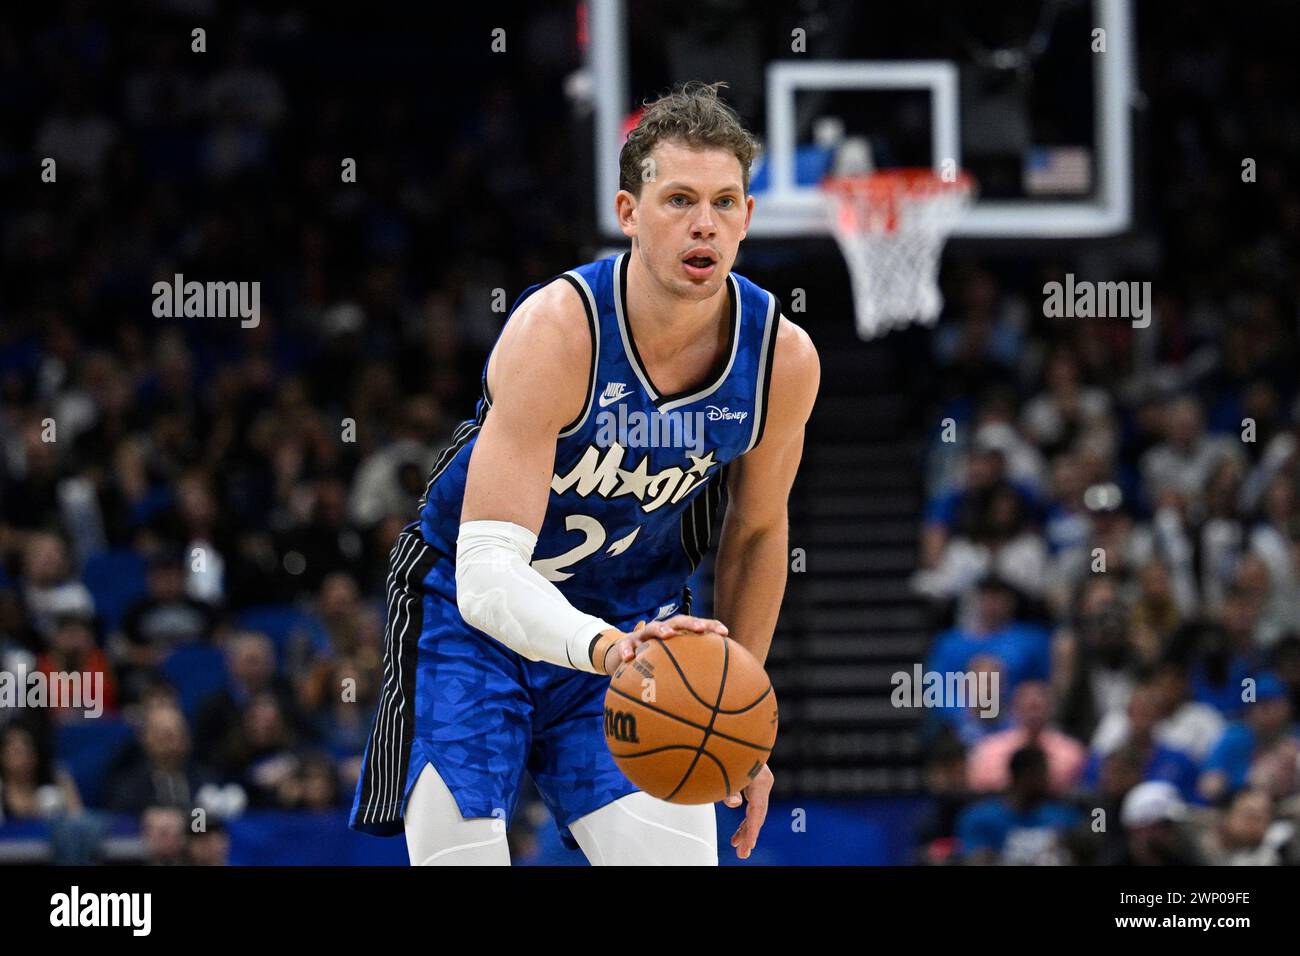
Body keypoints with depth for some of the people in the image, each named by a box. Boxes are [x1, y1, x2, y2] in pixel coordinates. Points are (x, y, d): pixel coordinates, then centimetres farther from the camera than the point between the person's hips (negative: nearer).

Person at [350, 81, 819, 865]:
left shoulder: (783, 358, -15)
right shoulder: (558, 330, -29)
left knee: (679, 853, -11)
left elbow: (757, 534, 6)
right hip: (477, 613, -3)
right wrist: (601, 648, -54)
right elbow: (486, 573, -35)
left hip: (639, 620, 3)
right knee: (458, 851, -14)